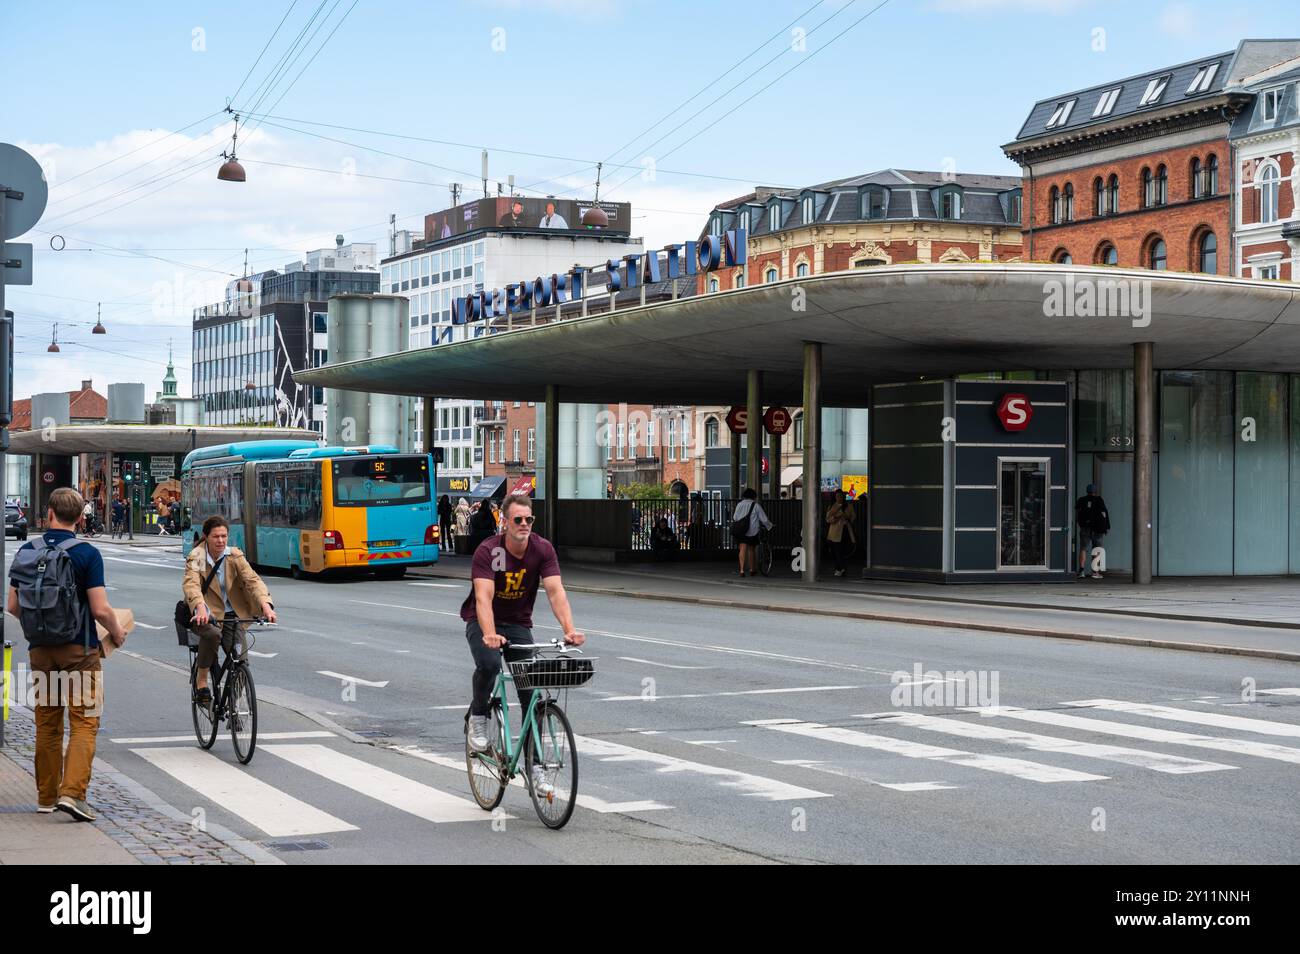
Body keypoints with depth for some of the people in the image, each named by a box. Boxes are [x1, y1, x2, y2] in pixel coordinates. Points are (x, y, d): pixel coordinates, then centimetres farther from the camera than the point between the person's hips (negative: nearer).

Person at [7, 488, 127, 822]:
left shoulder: (26, 552, 2)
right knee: (84, 722, -1)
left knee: (47, 723, 14)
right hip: (78, 648, -4)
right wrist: (117, 632, 4)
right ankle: (72, 792, -14)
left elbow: (13, 605, 6)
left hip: (39, 648, 5)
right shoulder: (86, 554, -12)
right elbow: (100, 609, -15)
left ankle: (46, 796, 19)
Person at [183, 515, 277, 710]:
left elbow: (252, 579, -16)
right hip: (206, 615, -3)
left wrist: (265, 605, -35)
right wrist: (200, 607, -48)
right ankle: (201, 681, -16)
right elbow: (191, 584, -27)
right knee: (212, 633, -36)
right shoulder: (196, 558, -10)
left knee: (240, 658, -16)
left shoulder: (235, 556, -4)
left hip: (231, 615, 3)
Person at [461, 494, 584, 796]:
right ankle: (478, 717, -5)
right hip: (483, 622, -3)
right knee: (488, 663, -34)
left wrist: (570, 629, -39)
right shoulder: (488, 551, -23)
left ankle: (535, 767, 0)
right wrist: (490, 634, -52)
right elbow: (483, 596, -34)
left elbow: (555, 591, -23)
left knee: (531, 694, -6)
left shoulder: (543, 549, -14)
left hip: (518, 624, 3)